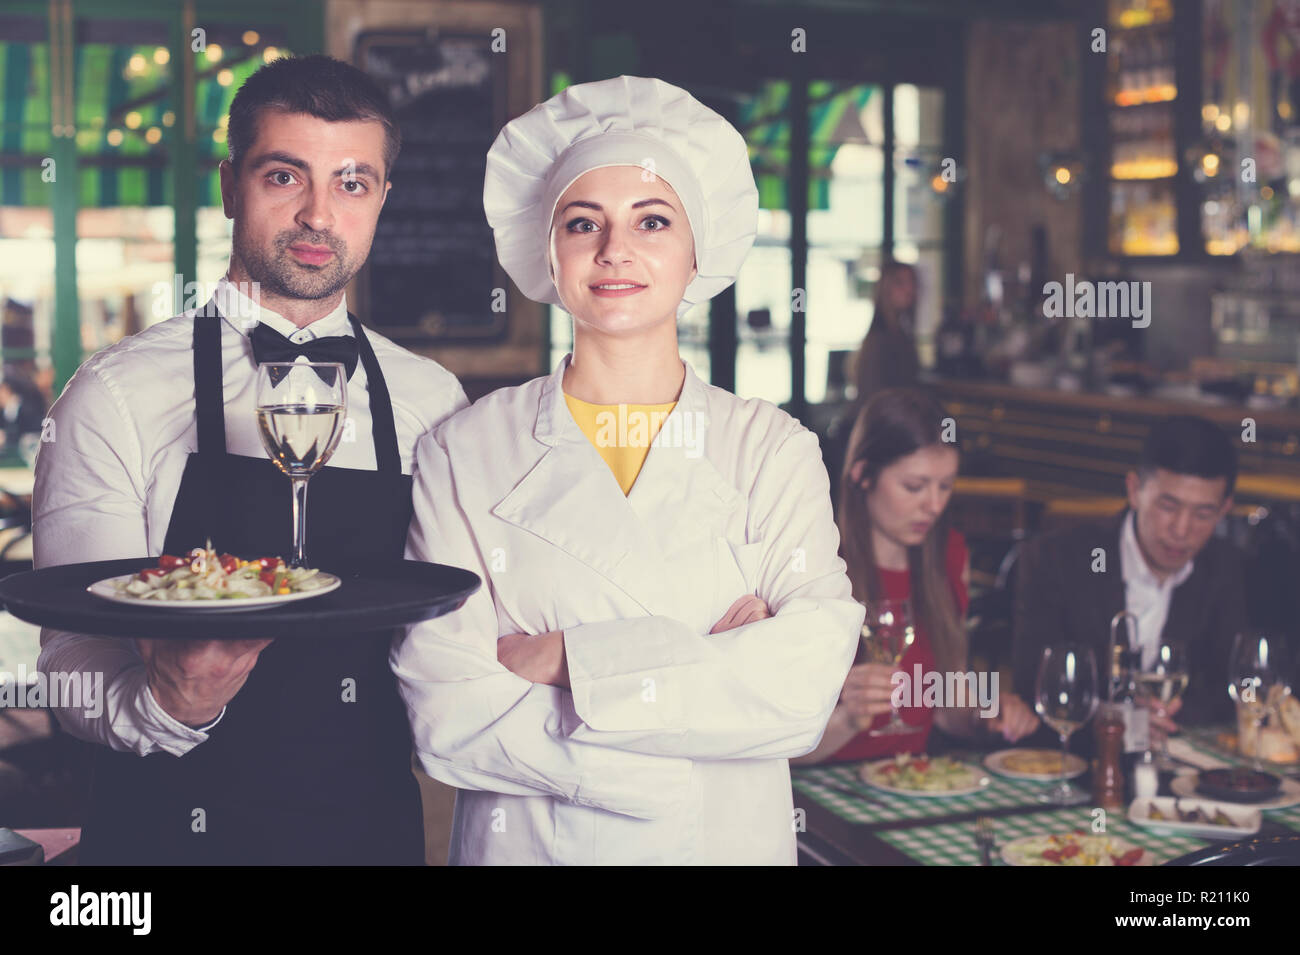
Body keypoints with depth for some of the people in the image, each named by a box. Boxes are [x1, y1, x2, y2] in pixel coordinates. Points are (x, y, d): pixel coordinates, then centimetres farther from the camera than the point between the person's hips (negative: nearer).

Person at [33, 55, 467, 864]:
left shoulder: (434, 403, 1)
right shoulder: (116, 398, -8)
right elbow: (73, 674, -11)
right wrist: (168, 707, -31)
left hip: (376, 827, 3)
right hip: (173, 830, -2)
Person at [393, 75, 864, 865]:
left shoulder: (774, 449, -4)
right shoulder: (464, 452, -7)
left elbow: (805, 686, -16)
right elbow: (448, 719, -16)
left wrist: (565, 659, -20)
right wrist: (715, 675, -18)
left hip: (729, 840, 1)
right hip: (522, 842, -1)